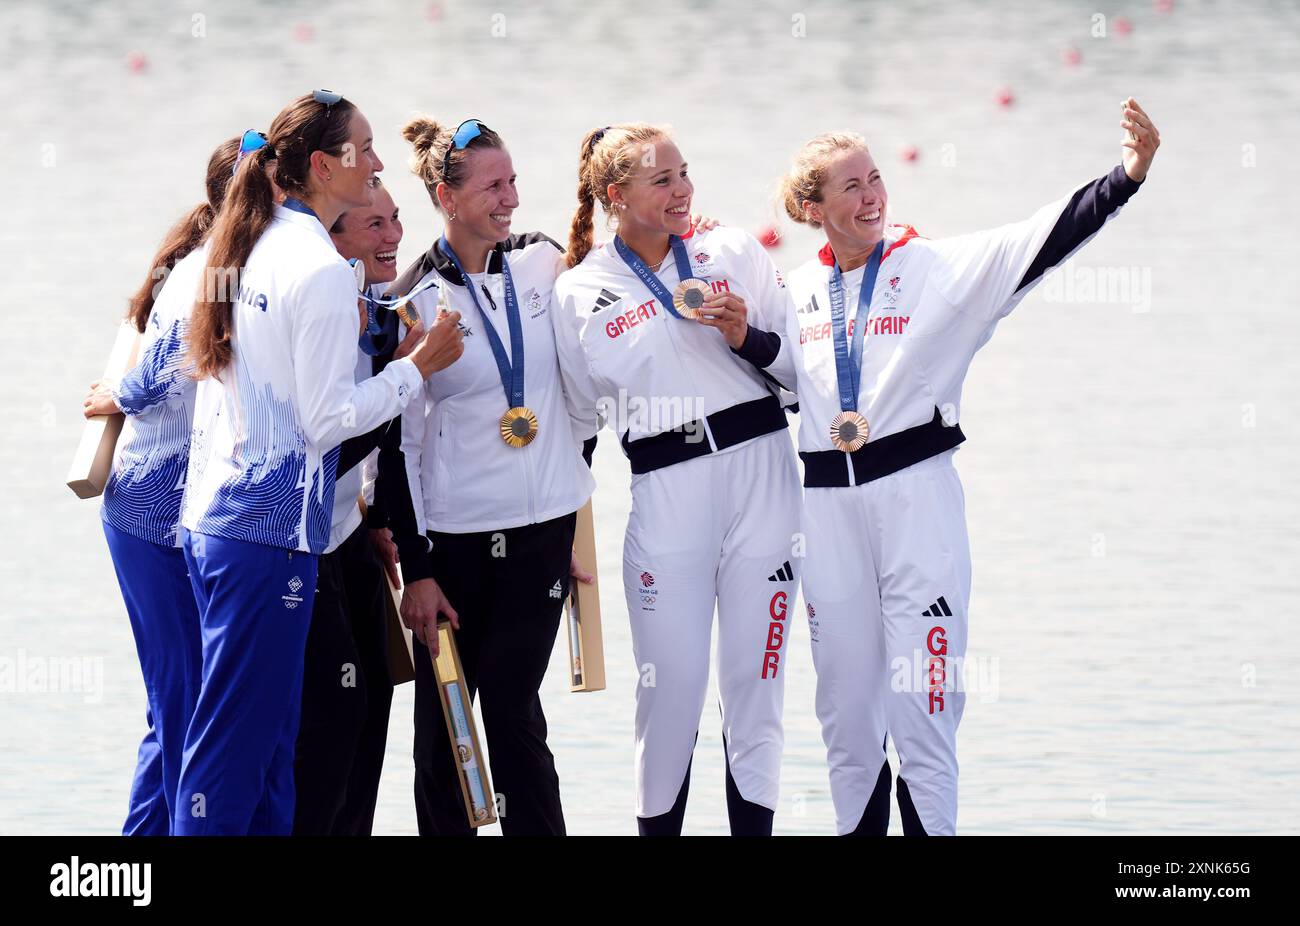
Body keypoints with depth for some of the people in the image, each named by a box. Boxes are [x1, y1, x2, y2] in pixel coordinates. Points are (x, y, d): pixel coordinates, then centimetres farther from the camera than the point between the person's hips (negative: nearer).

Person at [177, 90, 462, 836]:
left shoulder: (252, 249, 14)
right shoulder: (322, 269, -12)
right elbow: (329, 418, -13)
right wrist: (418, 366, -5)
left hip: (210, 515, 9)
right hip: (272, 528, -9)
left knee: (266, 738, 12)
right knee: (237, 741, -6)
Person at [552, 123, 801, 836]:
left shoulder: (734, 252, 5)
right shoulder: (580, 294, 4)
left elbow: (799, 364, 7)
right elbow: (579, 423, 12)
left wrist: (748, 336, -8)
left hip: (760, 475, 1)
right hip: (665, 495, -1)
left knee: (753, 678, 3)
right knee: (671, 686, -1)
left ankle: (753, 825, 10)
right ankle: (656, 822, 15)